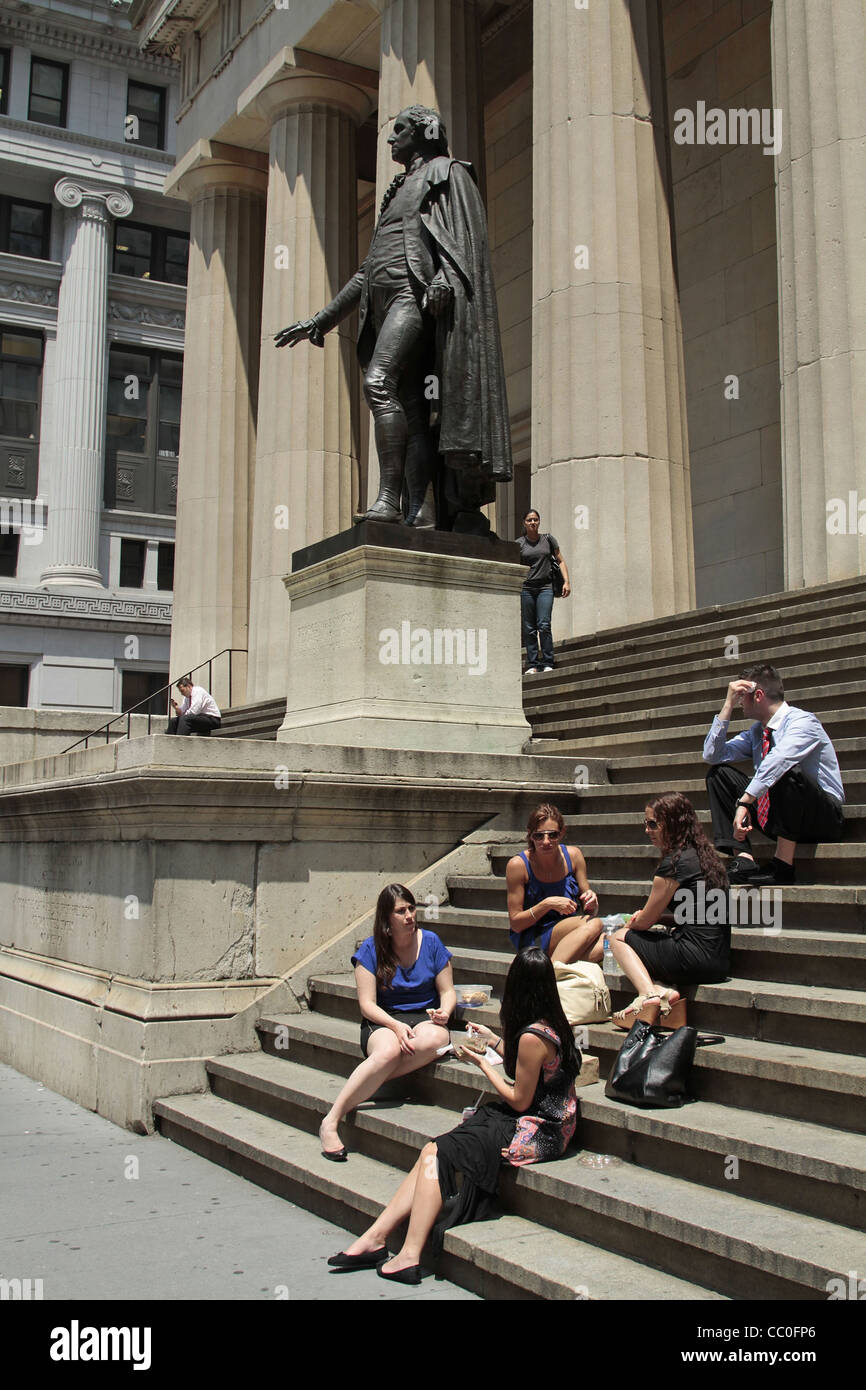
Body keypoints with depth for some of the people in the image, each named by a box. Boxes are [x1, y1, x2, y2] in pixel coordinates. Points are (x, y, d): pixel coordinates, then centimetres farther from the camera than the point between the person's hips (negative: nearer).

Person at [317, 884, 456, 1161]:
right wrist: (396, 1026, -22)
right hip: (383, 1022, -2)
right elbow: (367, 1003, -4)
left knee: (434, 1040, -38)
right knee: (388, 1051, -39)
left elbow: (447, 991, 11)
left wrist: (444, 1011, -13)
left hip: (424, 1018, 2)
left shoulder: (430, 942, 5)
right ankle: (331, 1121, -34)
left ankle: (369, 1080, -25)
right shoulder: (371, 949, 0)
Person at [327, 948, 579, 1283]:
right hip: (542, 1125, 9)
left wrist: (482, 1063, -6)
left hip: (533, 1134, -9)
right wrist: (494, 1041, 20)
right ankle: (375, 1237, 0)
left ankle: (410, 1256, -8)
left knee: (435, 1153, -10)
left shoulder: (532, 1037, -23)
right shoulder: (553, 1023, 5)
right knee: (433, 1152, 0)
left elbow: (520, 1101, -16)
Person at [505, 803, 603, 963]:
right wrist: (547, 904, -23)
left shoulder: (573, 855, 0)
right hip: (529, 940, -4)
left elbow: (589, 912, 9)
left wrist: (591, 902, -15)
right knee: (593, 924, -29)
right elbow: (515, 924, -10)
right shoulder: (518, 865, -12)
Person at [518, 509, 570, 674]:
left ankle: (548, 664, -7)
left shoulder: (548, 540, 9)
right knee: (528, 629, 1)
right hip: (525, 589, 1)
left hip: (545, 587, -1)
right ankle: (532, 665, 5)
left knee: (544, 626, -12)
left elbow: (561, 561, 14)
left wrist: (566, 581, 3)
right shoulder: (519, 543, 7)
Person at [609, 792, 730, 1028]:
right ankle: (662, 992, -5)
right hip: (719, 962, 9)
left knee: (619, 939, 10)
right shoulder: (705, 855, 15)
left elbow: (644, 922, -2)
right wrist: (649, 915, 20)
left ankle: (650, 992, -14)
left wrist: (626, 927, 20)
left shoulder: (673, 863, -11)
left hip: (696, 960, -9)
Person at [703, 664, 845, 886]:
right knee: (718, 773, 1)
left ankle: (782, 866, -26)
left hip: (823, 818, -8)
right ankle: (743, 859, -14)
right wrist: (728, 705, -1)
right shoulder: (757, 732, 9)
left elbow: (778, 760, -34)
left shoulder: (802, 721, -15)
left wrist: (745, 802, -41)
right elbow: (712, 755, 4)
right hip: (776, 819, 8)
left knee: (786, 771, -36)